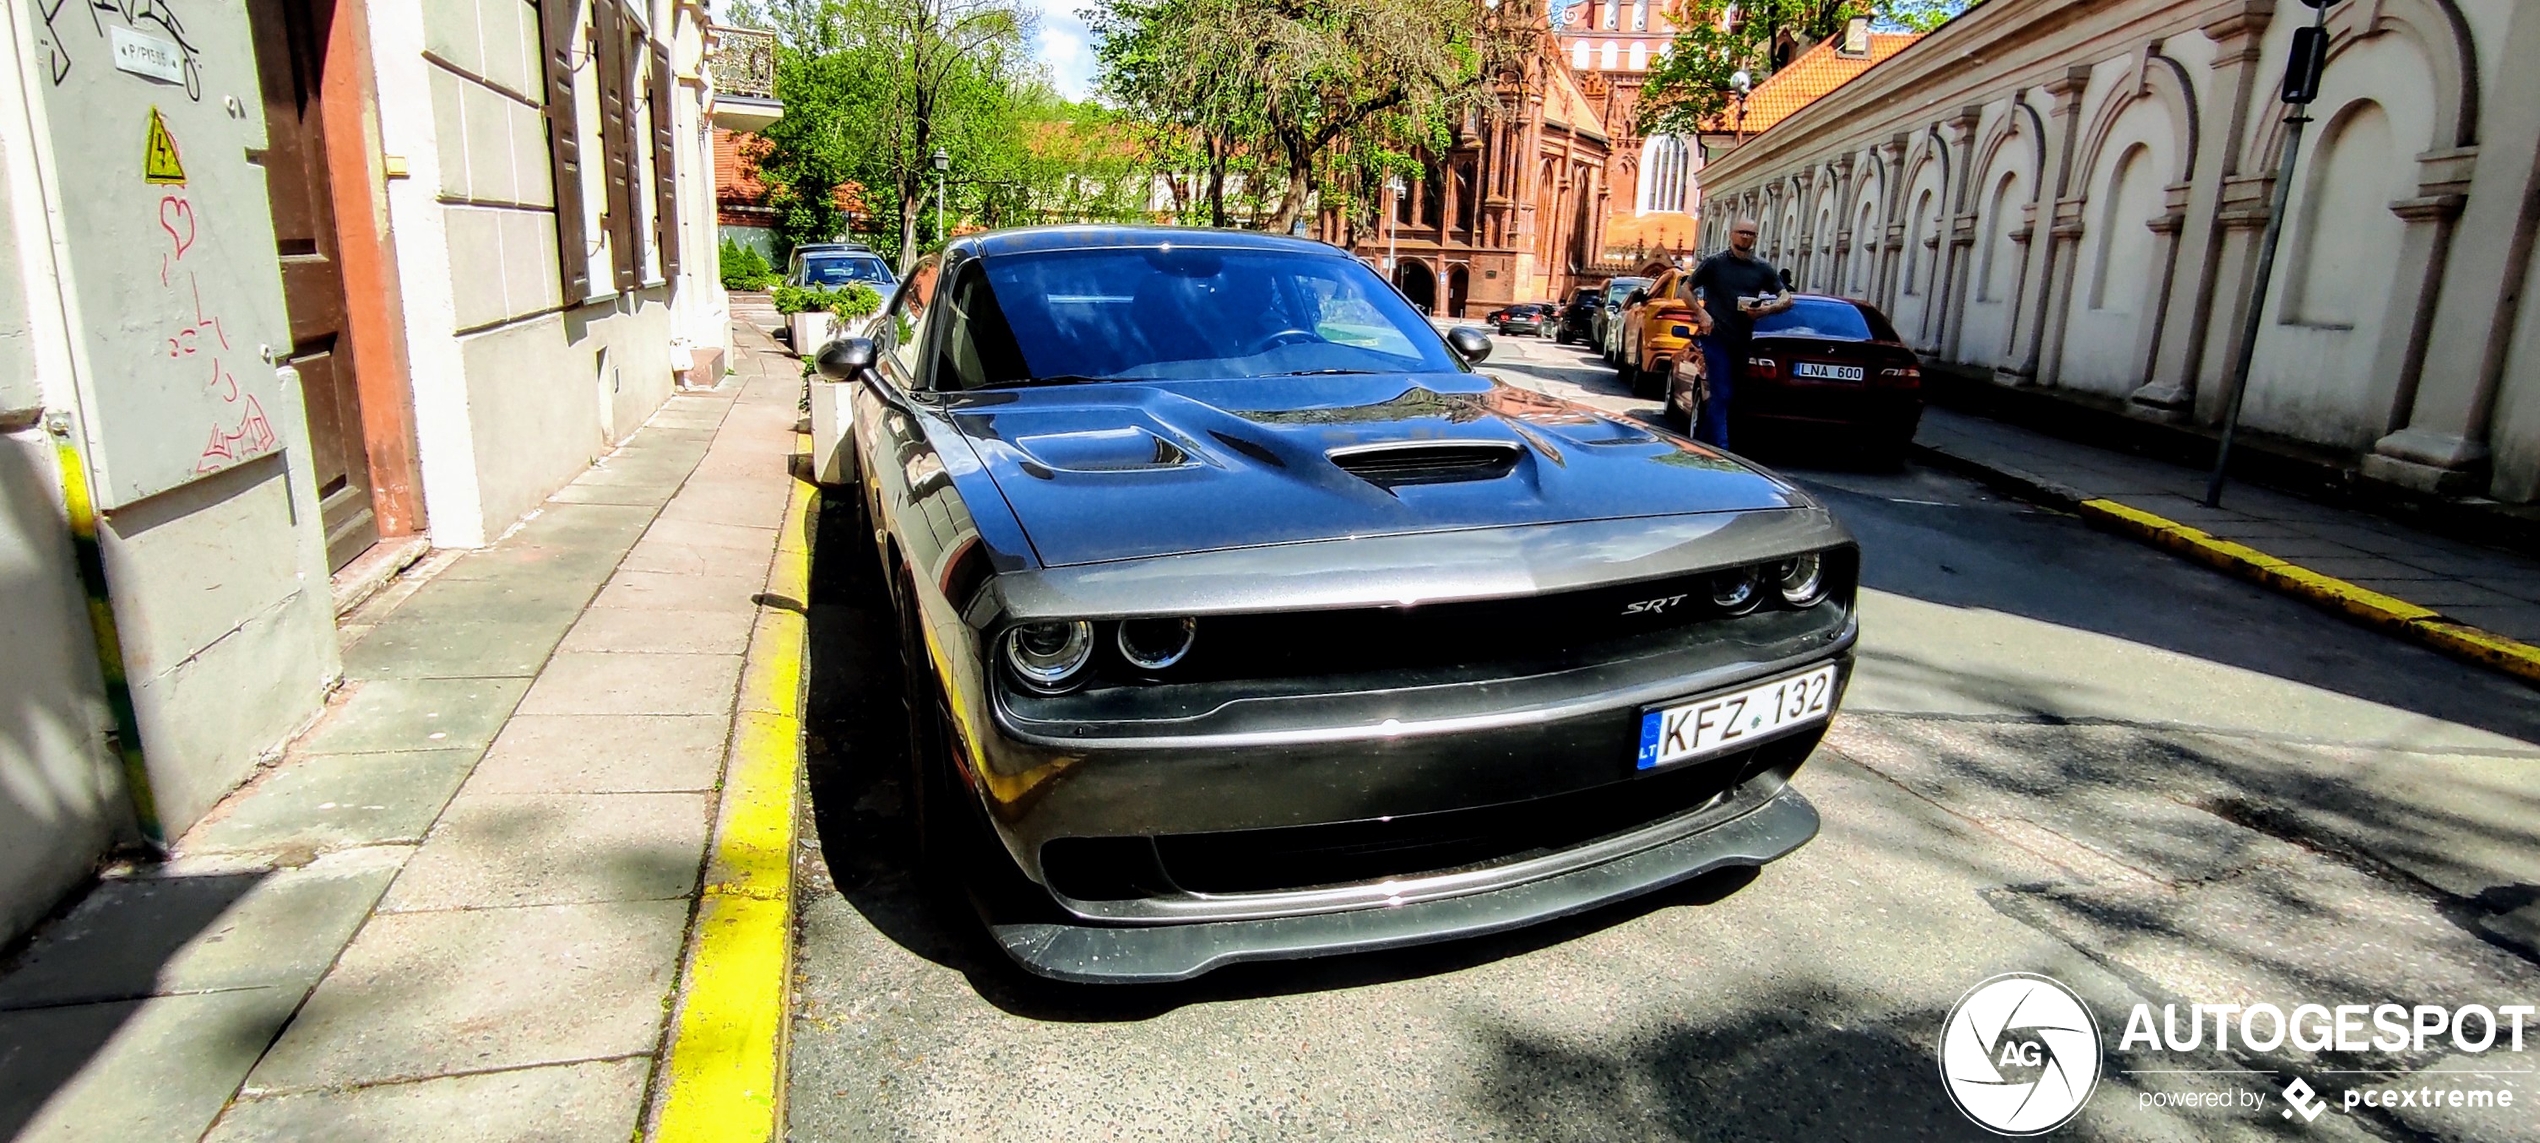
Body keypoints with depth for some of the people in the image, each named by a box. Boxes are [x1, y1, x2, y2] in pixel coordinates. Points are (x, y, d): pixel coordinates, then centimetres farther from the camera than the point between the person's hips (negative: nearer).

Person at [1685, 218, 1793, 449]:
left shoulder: (1763, 269, 9)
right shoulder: (1714, 263, 2)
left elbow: (1787, 298, 10)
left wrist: (1767, 309, -11)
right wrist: (1701, 314, -8)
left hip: (1742, 341, 5)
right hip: (1716, 337, -4)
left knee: (1726, 395, 10)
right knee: (1721, 395, -11)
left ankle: (1701, 442, 21)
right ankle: (1720, 447, -12)